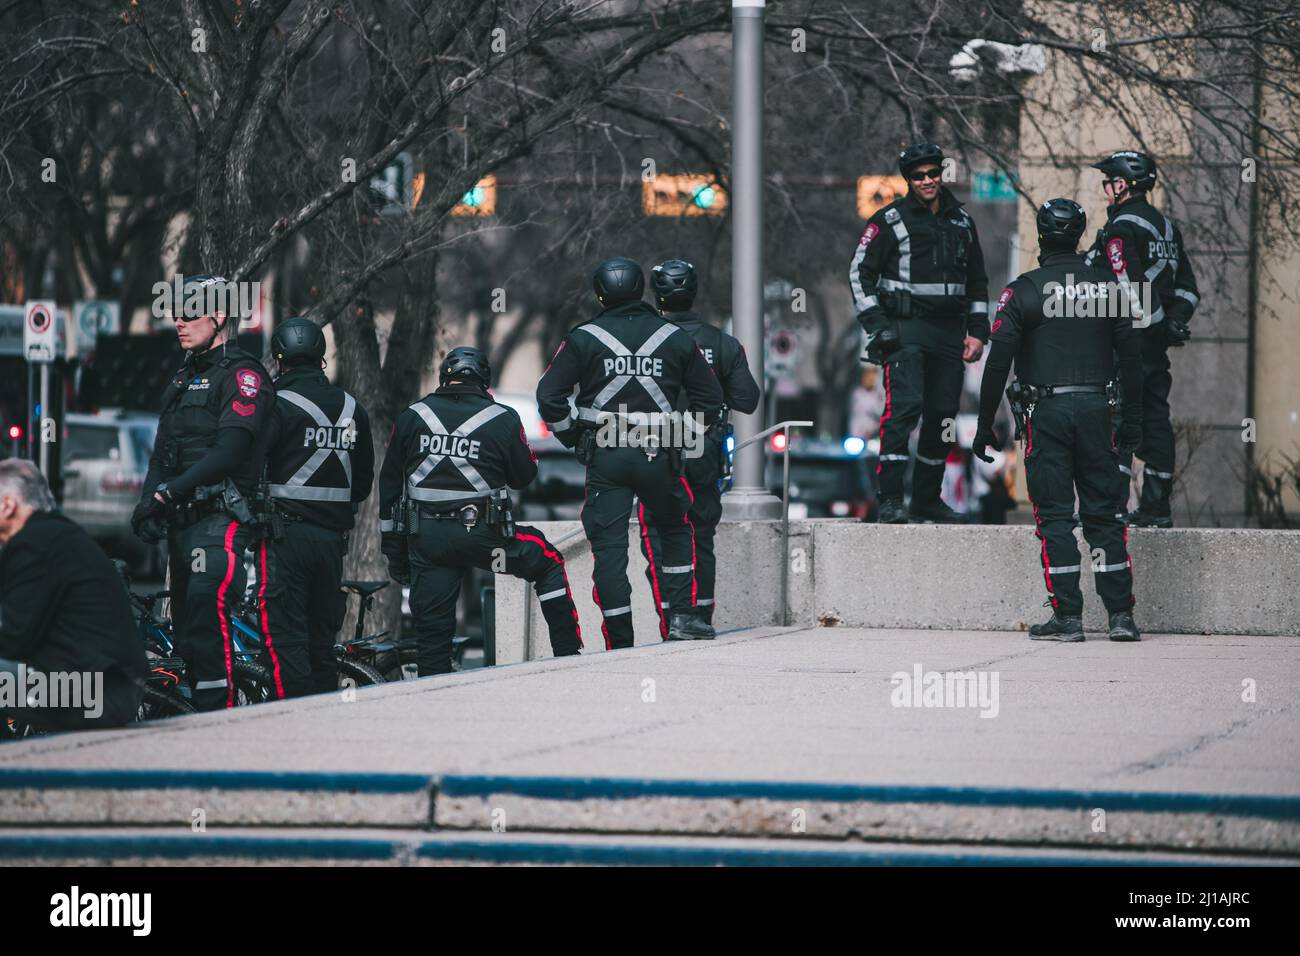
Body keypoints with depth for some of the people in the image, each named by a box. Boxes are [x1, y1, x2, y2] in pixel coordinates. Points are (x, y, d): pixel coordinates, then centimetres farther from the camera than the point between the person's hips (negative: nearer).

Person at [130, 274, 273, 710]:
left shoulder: (242, 375, -6)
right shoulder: (182, 380, 22)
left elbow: (229, 451, -18)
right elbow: (163, 452, 16)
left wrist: (168, 493, -21)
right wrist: (149, 501, -3)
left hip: (220, 520, -9)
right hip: (183, 523, 9)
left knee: (207, 609, -21)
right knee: (185, 627, 9)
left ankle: (219, 713, -23)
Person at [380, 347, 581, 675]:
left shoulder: (412, 417, 7)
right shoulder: (502, 419, -1)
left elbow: (389, 484, 11)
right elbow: (524, 476, 8)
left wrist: (393, 549, 17)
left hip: (424, 537, 2)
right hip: (482, 534, -2)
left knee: (432, 631, 6)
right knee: (549, 562, 18)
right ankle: (568, 654, 14)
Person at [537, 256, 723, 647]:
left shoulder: (583, 338, -1)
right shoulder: (676, 337, 5)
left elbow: (549, 395, -3)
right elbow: (710, 397, 9)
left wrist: (573, 437, 9)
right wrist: (682, 435, 17)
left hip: (605, 456, -1)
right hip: (660, 455, 1)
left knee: (608, 543, 2)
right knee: (675, 531, 20)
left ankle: (619, 641, -2)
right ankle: (678, 617, 10)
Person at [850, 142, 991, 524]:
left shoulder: (961, 221, 16)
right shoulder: (891, 220, 0)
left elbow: (977, 281, 23)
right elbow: (860, 271, 0)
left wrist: (977, 331, 14)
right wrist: (876, 325, -9)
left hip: (949, 331, 6)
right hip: (905, 330, -6)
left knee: (942, 416, 6)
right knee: (904, 406, -19)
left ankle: (927, 499, 16)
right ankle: (890, 499, -21)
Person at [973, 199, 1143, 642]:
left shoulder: (1022, 291, -6)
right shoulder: (1107, 286, 5)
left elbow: (998, 361, -7)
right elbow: (1131, 355, 8)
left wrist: (985, 426, 0)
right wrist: (1132, 418, 16)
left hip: (1047, 412, -3)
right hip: (1096, 408, 3)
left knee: (1054, 515, 1)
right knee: (1103, 512, 8)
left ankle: (1068, 617, -3)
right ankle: (1121, 615, 5)